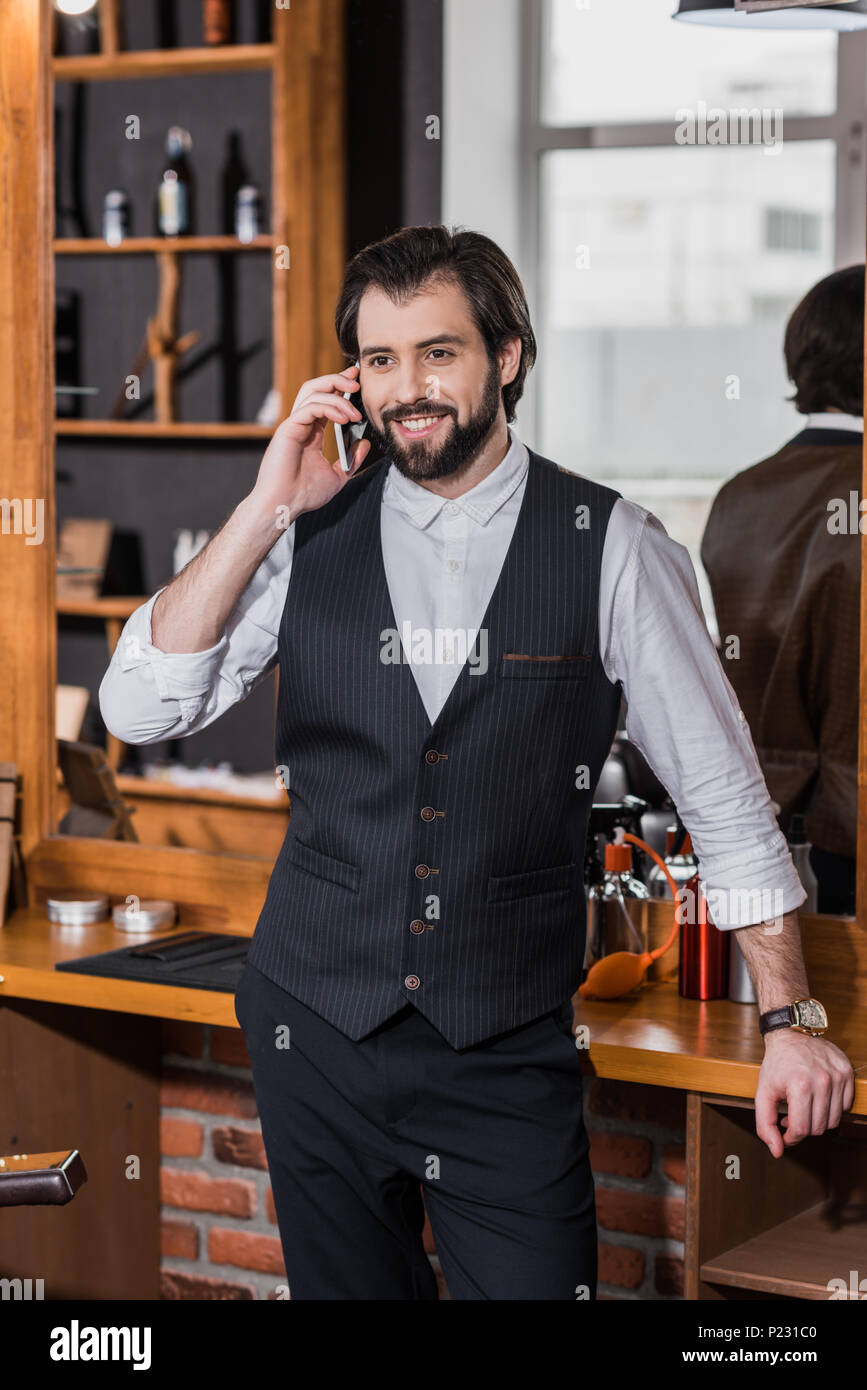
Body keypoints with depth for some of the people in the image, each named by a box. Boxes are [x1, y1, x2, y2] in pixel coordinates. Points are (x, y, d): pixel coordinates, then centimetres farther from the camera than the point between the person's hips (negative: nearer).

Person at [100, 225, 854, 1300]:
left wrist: (790, 1020, -3)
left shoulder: (609, 548, -5)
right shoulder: (309, 534, 0)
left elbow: (724, 796, 0)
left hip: (510, 1055, -2)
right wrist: (266, 510, -12)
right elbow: (138, 710, -6)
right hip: (315, 1035, 2)